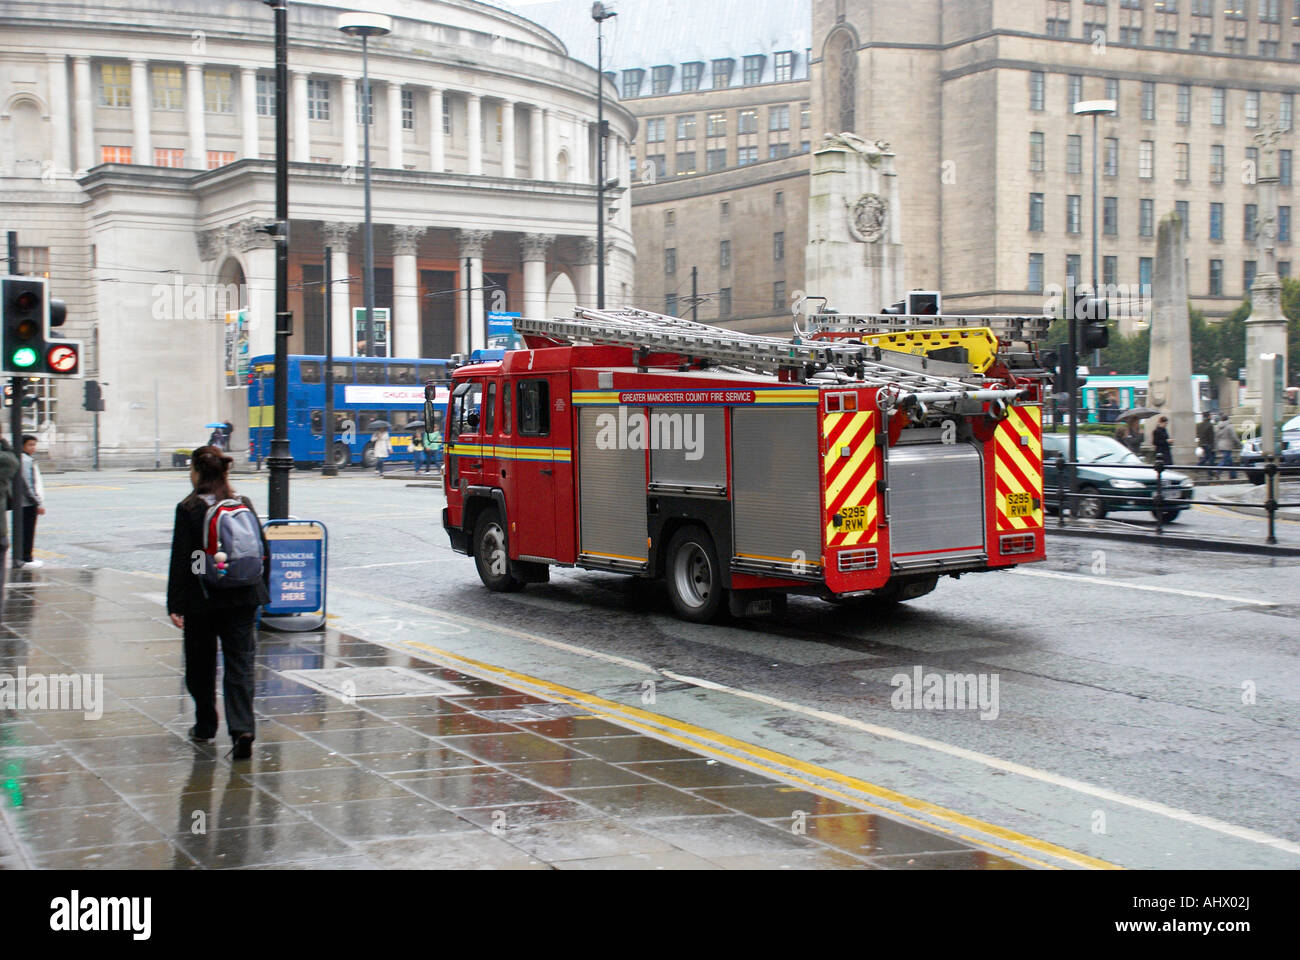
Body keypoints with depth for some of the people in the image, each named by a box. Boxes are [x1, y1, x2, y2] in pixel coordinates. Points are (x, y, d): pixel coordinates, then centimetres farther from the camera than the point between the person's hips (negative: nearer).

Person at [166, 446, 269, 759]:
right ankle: (243, 728, -14)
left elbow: (180, 560, -9)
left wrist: (175, 604, -7)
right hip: (243, 598, 3)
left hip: (202, 599, -3)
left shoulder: (188, 509, -9)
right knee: (239, 664, 2)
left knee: (201, 665, 15)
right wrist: (260, 590, 17)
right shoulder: (244, 505, 3)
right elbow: (264, 552, 6)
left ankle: (205, 727, 26)